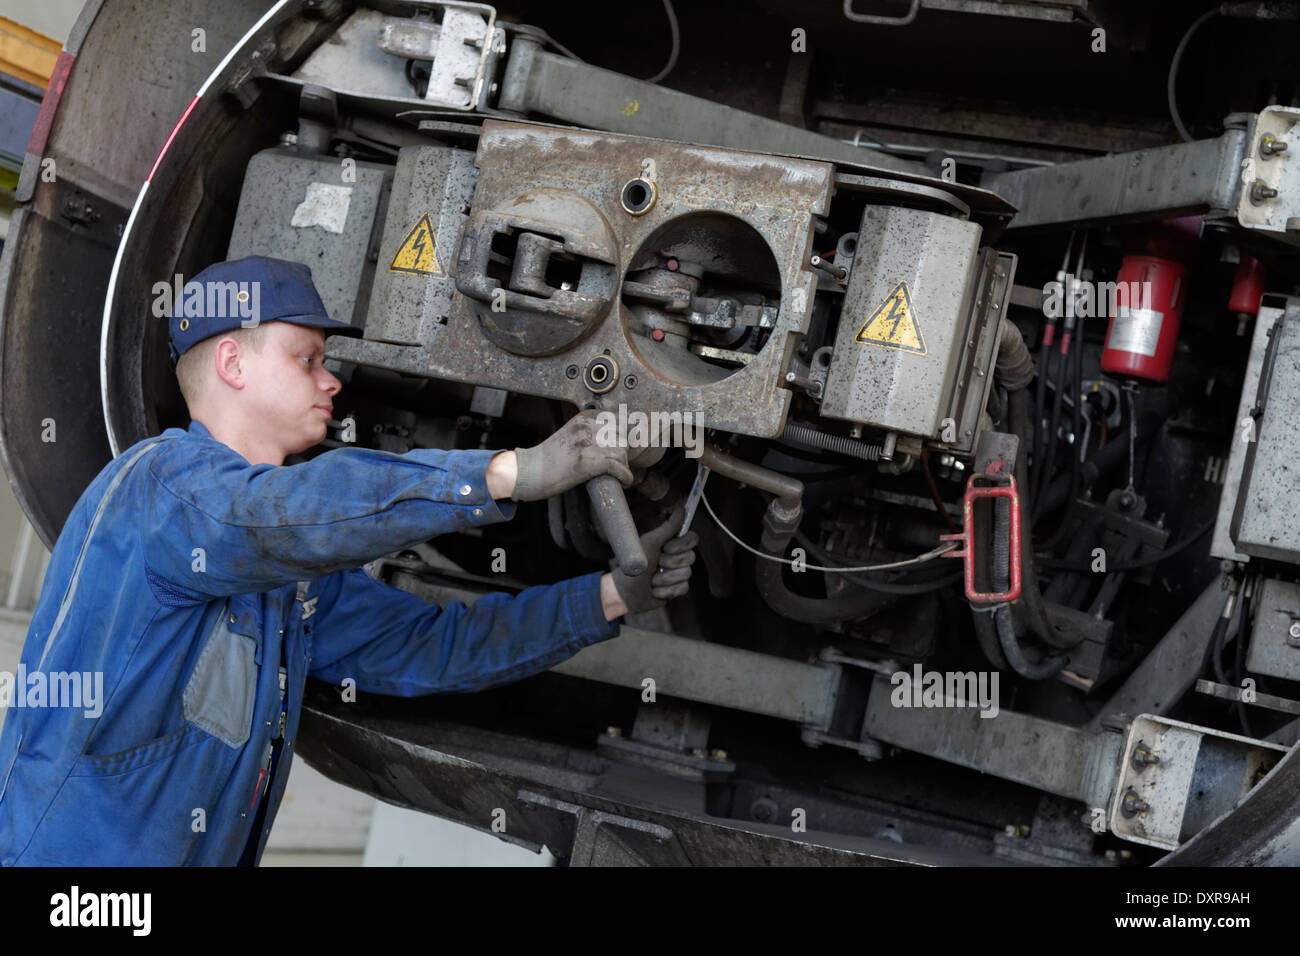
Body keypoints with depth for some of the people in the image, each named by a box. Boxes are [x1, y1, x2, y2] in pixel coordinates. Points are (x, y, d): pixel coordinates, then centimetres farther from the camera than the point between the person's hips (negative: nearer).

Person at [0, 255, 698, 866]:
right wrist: (509, 472, -31)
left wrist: (610, 596, 5)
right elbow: (284, 513, -30)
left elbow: (427, 647, 13)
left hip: (210, 854, 7)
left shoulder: (299, 567, 15)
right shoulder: (164, 475, -12)